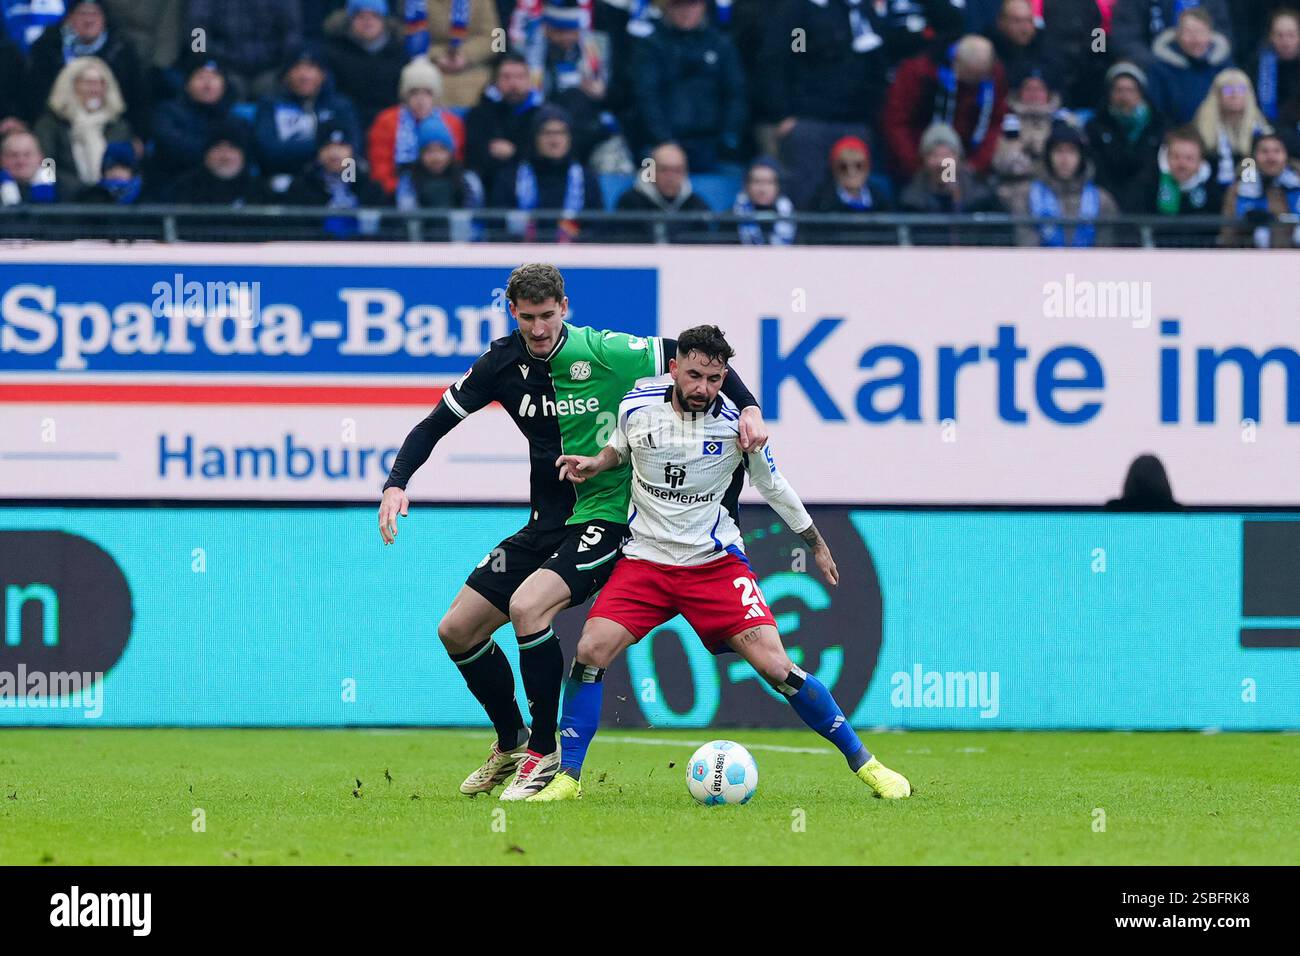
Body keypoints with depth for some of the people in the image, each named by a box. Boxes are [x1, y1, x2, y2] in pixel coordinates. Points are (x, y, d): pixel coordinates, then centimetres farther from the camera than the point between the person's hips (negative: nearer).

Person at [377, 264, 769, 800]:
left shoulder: (602, 352, -15)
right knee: (456, 629, 3)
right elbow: (434, 425, 5)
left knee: (526, 607, -29)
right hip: (546, 524, 7)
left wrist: (747, 408, -22)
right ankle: (510, 745, 25)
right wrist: (396, 484, -9)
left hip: (606, 516, -7)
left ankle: (545, 756, -14)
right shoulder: (504, 363, -1)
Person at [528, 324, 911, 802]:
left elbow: (772, 485, 7)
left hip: (716, 564, -2)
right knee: (590, 651, -18)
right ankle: (567, 777, -5)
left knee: (776, 666, -13)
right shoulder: (636, 406, -6)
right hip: (646, 560, 2)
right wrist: (594, 464, -2)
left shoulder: (737, 422, -11)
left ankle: (864, 763, 1)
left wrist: (818, 545, 17)